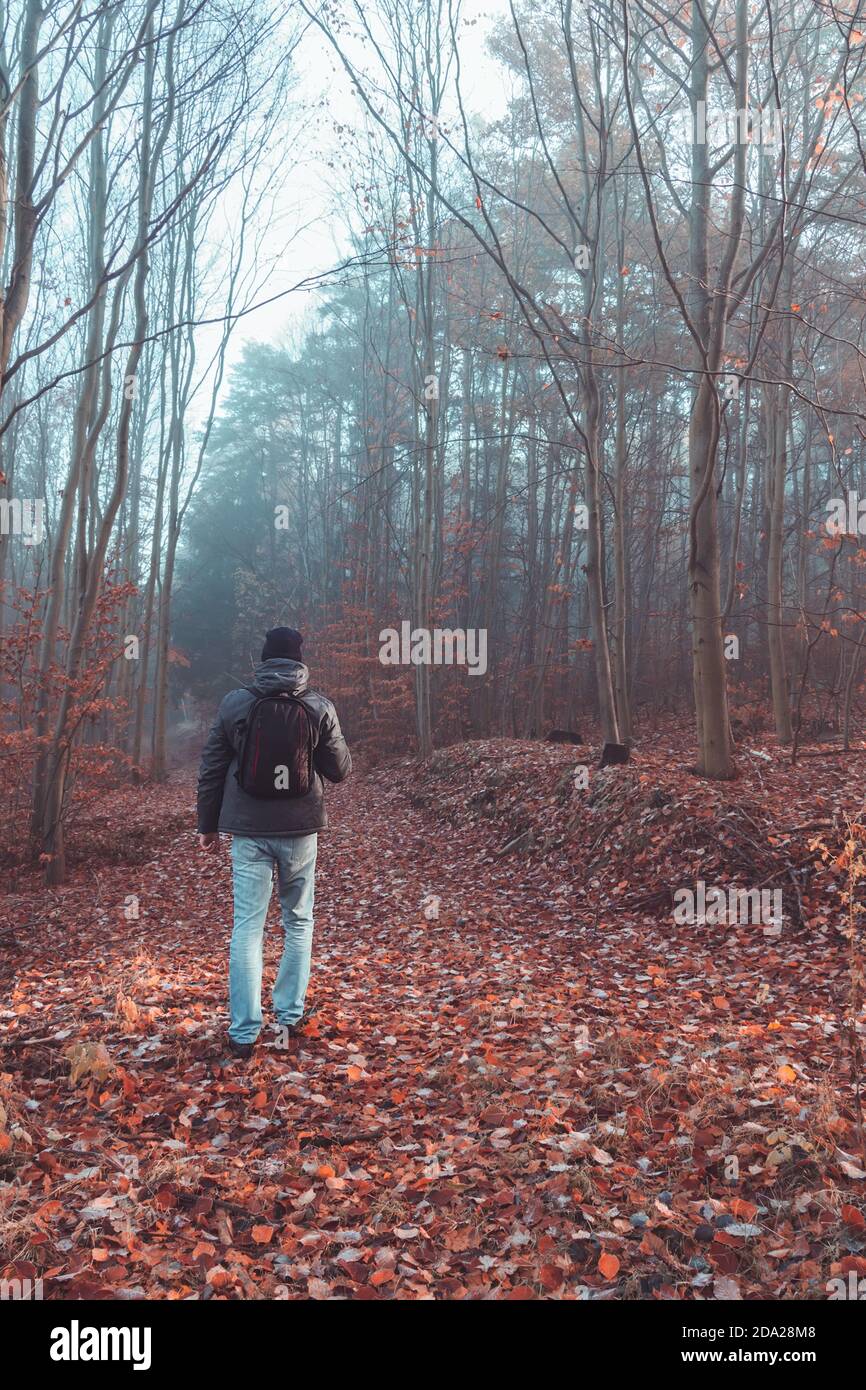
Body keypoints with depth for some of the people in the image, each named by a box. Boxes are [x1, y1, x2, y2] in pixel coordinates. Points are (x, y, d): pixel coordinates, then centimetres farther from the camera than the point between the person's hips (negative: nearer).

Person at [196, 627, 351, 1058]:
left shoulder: (234, 703, -2)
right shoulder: (319, 707, -4)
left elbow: (211, 769, 2)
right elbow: (339, 769, 2)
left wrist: (208, 824, 11)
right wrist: (344, 753, 24)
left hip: (249, 832, 0)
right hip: (299, 831, 0)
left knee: (247, 928, 2)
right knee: (298, 922, 16)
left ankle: (244, 1033, 1)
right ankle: (290, 1015, 20)